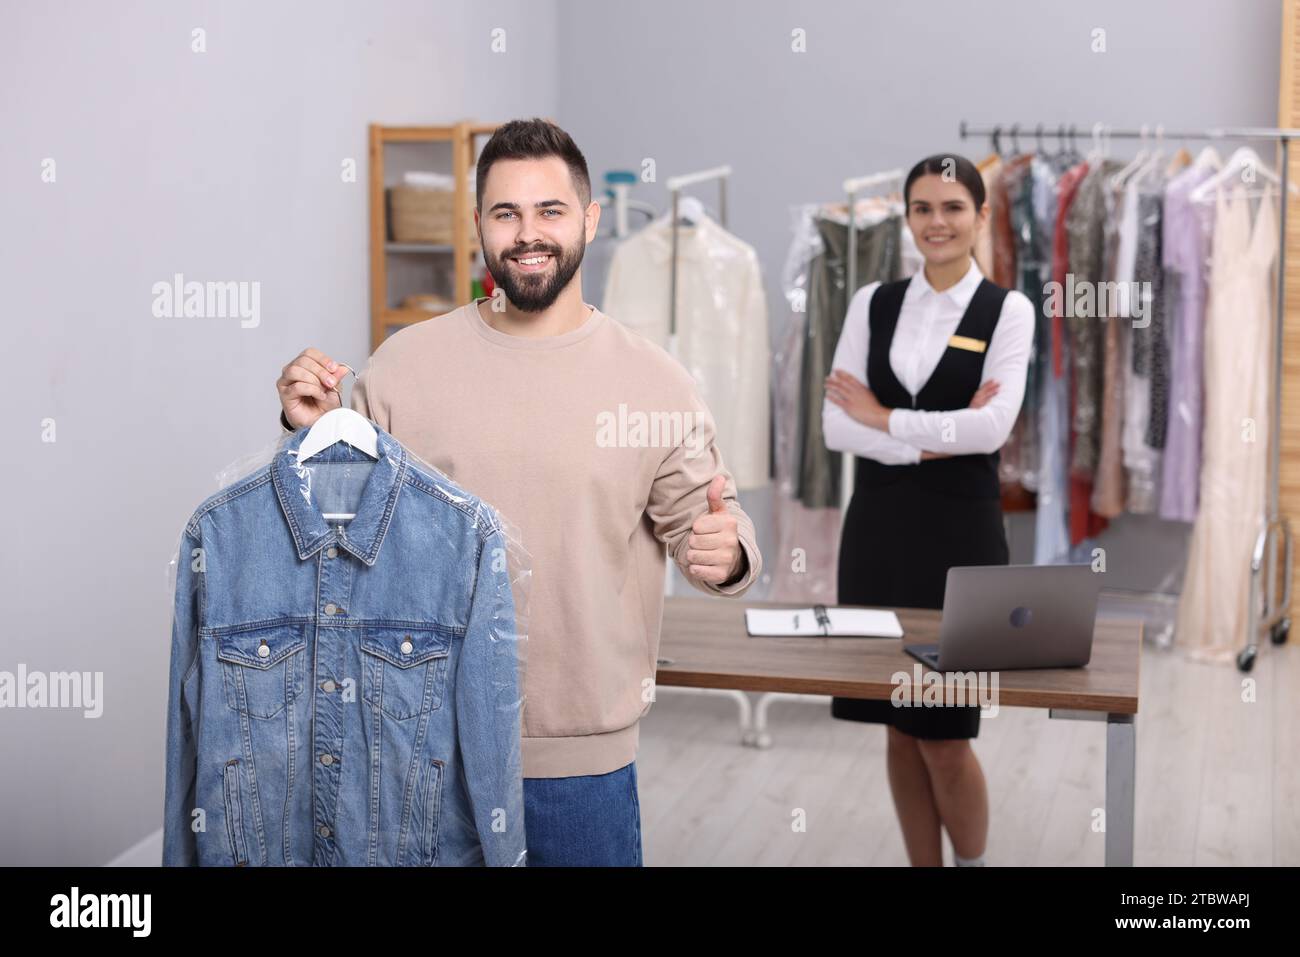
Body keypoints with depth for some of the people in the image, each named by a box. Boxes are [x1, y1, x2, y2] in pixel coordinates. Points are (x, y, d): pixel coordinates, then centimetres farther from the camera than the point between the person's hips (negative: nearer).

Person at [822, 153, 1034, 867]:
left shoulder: (1007, 310, -2)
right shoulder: (873, 303, 5)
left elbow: (992, 427, -16)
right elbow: (836, 424, -4)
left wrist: (884, 419, -9)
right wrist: (933, 442, -14)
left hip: (960, 527, -3)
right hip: (878, 523, 3)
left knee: (945, 732, -1)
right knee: (898, 724, 9)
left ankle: (971, 859, 24)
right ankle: (923, 862, 24)